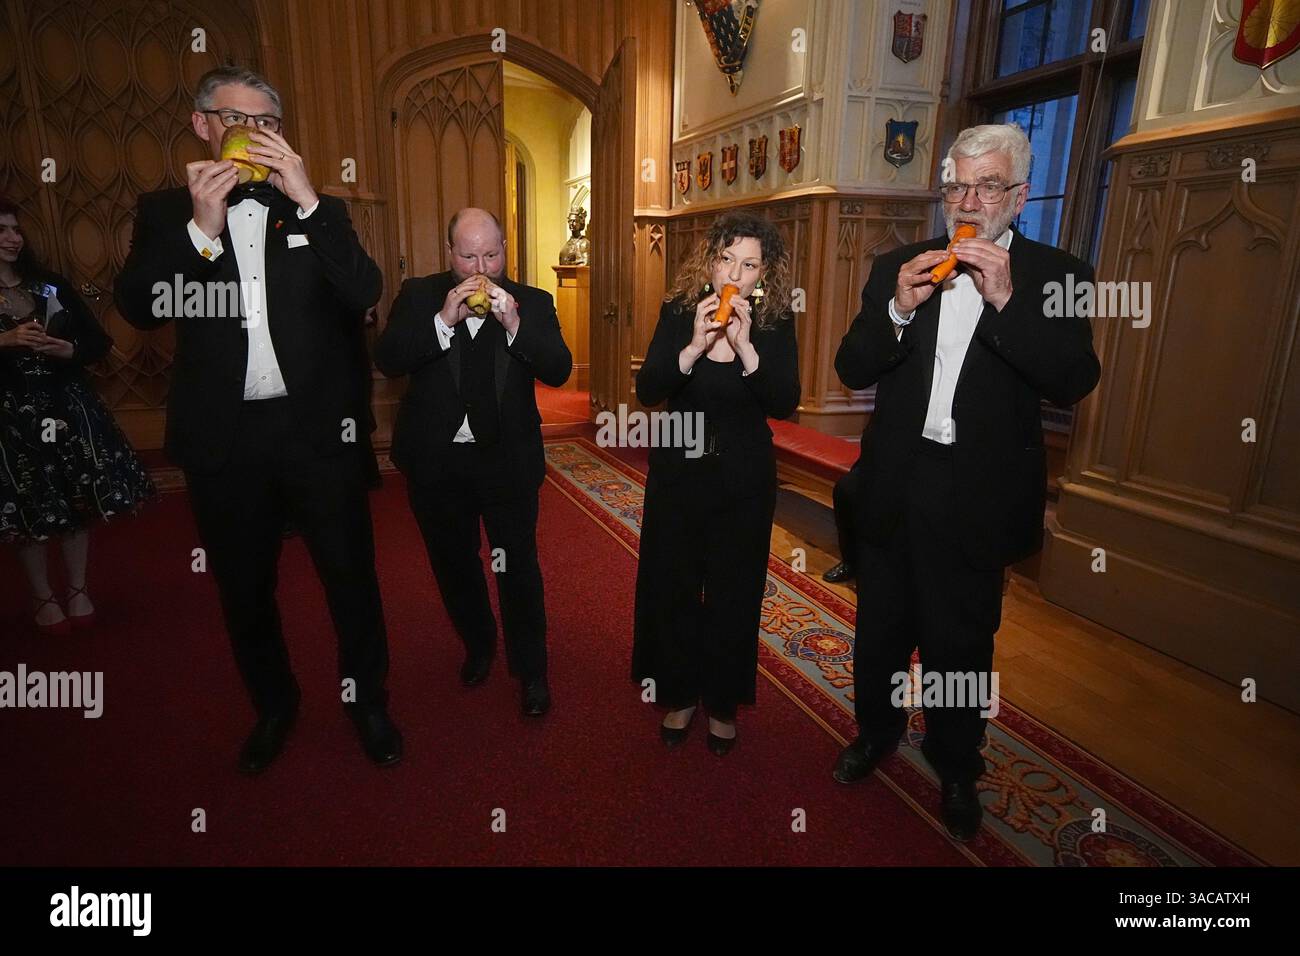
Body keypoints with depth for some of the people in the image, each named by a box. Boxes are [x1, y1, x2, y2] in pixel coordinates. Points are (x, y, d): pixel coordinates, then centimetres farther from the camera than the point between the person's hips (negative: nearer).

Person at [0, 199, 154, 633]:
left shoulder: (53, 287, 7)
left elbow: (99, 340, 6)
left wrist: (69, 350, -12)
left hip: (68, 406, 2)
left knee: (80, 500, 4)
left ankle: (77, 590, 18)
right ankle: (43, 598, 20)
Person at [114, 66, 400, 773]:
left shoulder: (316, 209, 8)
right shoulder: (167, 211, 8)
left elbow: (363, 293, -8)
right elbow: (139, 308, -6)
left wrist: (307, 199, -16)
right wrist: (203, 227, -15)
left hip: (319, 431, -1)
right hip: (224, 441, 1)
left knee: (351, 577, 6)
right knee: (245, 589, 14)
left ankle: (367, 701, 27)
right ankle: (273, 707, 37)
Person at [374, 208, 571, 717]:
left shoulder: (531, 302, 0)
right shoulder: (418, 295, 0)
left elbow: (558, 370, -11)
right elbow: (388, 360, -12)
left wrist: (514, 324, -25)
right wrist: (444, 320, -23)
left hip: (507, 460, -2)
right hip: (435, 460, 2)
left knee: (518, 567, 2)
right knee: (453, 564, 18)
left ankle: (531, 670, 21)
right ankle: (478, 646, 42)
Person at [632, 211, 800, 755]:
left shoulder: (776, 323, -6)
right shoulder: (678, 312, -5)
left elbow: (784, 404, -16)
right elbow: (647, 391, -14)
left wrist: (745, 347, -28)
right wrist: (694, 347, -28)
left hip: (743, 479, -1)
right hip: (678, 471, 1)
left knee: (733, 593, 8)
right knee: (672, 587, 9)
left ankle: (723, 703, 29)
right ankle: (680, 695, 31)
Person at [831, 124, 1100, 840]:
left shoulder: (1056, 276, -3)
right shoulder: (899, 266, 2)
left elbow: (1075, 381, -15)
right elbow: (852, 369, -3)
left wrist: (1007, 300, -25)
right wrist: (897, 310, -20)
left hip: (978, 497, -2)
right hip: (894, 486, 2)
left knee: (960, 644, 13)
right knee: (882, 627, 19)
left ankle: (956, 768, 37)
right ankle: (876, 731, 43)